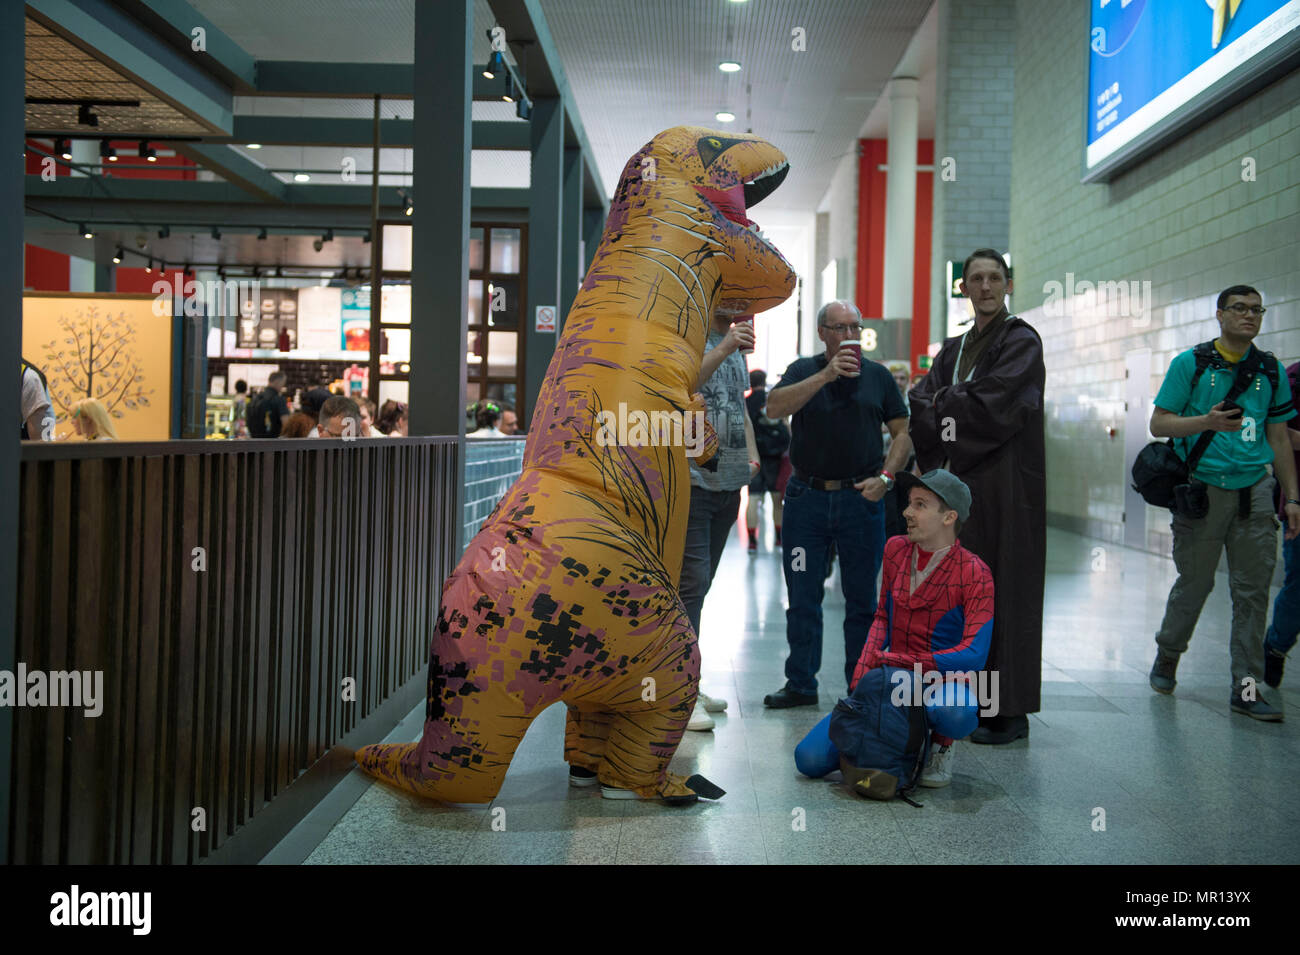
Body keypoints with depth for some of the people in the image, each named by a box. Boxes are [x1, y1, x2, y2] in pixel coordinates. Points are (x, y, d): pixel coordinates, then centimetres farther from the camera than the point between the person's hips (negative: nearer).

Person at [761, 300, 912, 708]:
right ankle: (800, 684, 15)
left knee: (862, 598, 6)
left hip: (861, 498, 1)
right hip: (807, 496, 0)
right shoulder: (803, 370, 4)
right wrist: (826, 374, -21)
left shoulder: (878, 376, 8)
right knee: (803, 596, 4)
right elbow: (774, 408, -15)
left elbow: (903, 433, 10)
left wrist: (885, 477, -6)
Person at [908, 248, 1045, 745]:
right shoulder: (954, 349, 17)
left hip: (1008, 488, -6)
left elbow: (990, 405, -16)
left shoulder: (1021, 341, -4)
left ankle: (1011, 710, 4)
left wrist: (943, 402, -2)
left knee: (1007, 595, -3)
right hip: (963, 484, 7)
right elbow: (921, 403, 5)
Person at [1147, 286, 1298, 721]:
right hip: (1203, 488, -3)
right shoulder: (1191, 364, 1)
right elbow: (1159, 423, -1)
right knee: (1194, 582, 4)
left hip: (1255, 490, 3)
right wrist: (1207, 422, -18)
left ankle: (1246, 687, 6)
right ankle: (1167, 656, 28)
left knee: (1252, 590, 1)